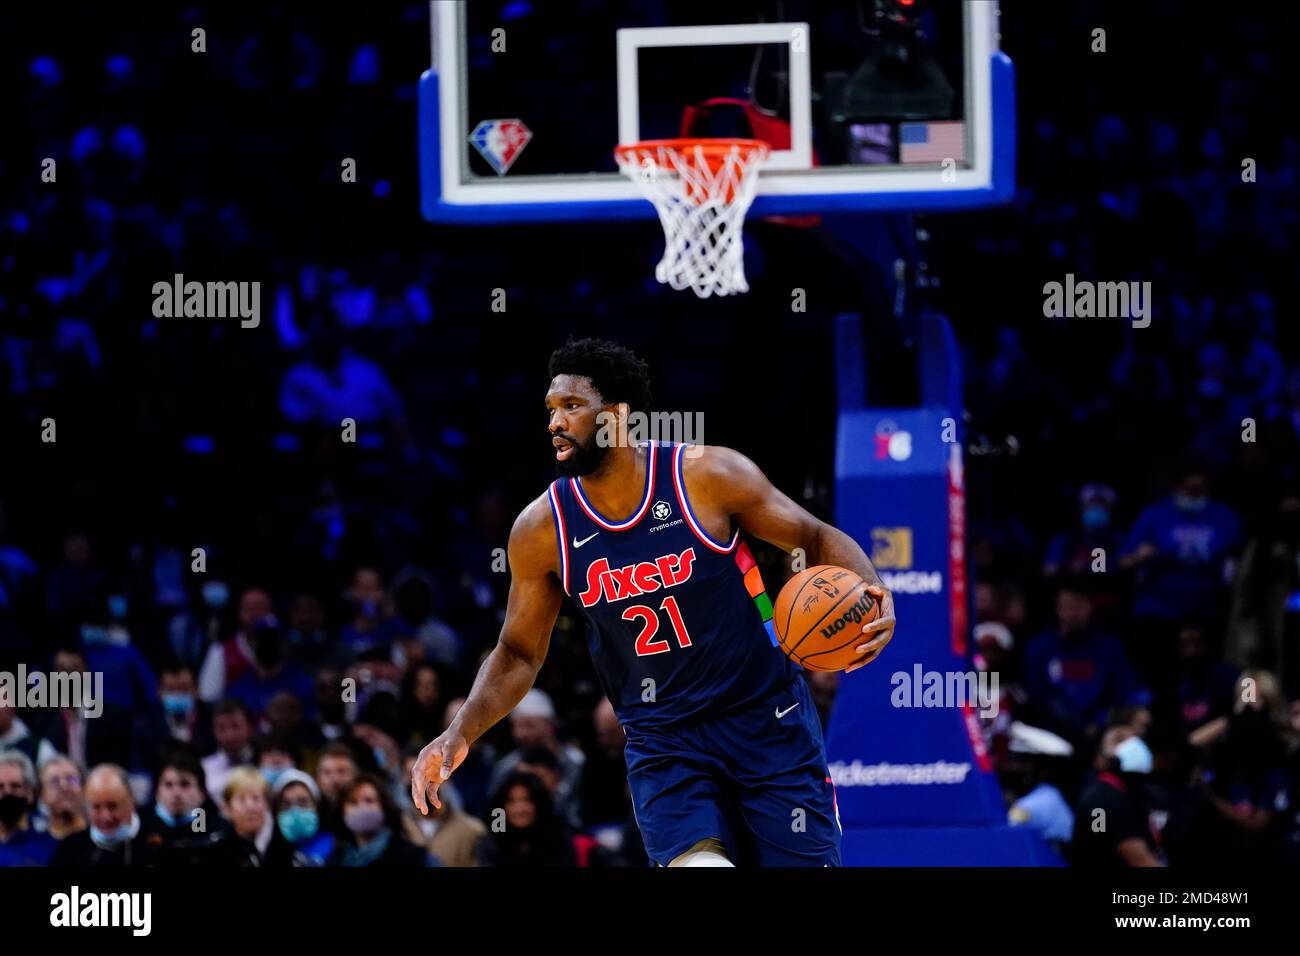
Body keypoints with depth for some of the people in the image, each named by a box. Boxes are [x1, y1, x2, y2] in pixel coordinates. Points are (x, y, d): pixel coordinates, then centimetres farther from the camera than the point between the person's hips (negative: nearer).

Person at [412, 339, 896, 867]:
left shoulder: (710, 476, -13)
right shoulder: (543, 530, -5)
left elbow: (816, 538, -1)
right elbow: (518, 655, 6)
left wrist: (871, 591, -21)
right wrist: (460, 734, -7)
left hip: (766, 719, -1)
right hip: (662, 740, 1)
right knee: (695, 862, -22)